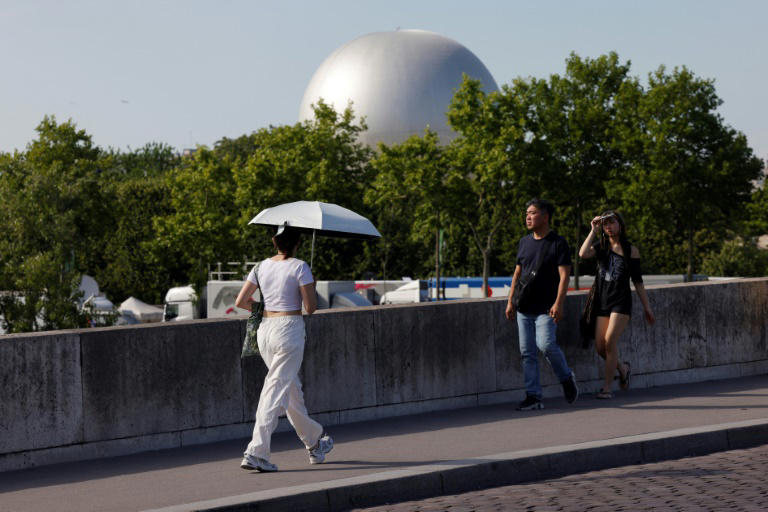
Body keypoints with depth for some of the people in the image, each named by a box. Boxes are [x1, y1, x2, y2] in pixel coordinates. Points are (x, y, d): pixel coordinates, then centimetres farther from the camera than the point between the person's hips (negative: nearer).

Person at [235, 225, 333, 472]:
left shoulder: (262, 267, 7)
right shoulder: (299, 267, -9)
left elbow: (241, 301, 6)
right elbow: (311, 307, -10)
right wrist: (311, 290, 10)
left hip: (264, 329, 7)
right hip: (289, 329, -7)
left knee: (293, 389, 18)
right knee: (277, 390, -7)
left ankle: (315, 442, 33)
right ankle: (256, 452, -15)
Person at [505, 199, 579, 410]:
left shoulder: (558, 243, -4)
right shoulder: (524, 242, 14)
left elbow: (564, 275, -10)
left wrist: (558, 303, -21)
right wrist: (510, 301, 12)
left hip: (546, 308, -6)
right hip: (524, 308, 6)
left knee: (545, 344, -21)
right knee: (527, 353, 2)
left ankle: (567, 378, 3)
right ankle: (533, 397, 6)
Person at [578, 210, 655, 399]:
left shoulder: (631, 250, 3)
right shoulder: (601, 247, 9)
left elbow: (637, 281, 7)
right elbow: (583, 254, -13)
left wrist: (647, 307, 6)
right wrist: (593, 231, -9)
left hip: (621, 301, -3)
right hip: (602, 301, 3)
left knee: (610, 340, -17)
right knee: (600, 346, -1)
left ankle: (608, 386, -10)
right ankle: (623, 368, 29)